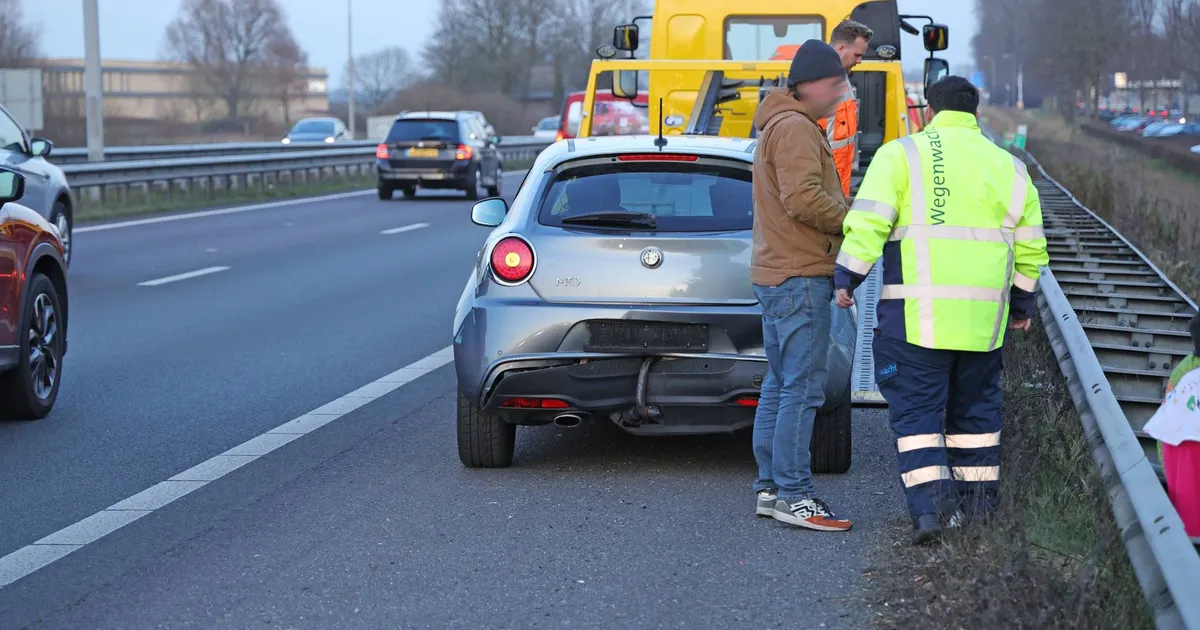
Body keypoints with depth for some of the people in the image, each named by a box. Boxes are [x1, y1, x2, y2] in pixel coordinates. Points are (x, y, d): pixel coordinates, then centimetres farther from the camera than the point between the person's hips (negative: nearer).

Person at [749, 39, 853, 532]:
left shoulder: (778, 127, 22)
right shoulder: (795, 129, -13)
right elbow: (804, 199, -23)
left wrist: (847, 214, 9)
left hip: (777, 273, 11)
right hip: (799, 276, -11)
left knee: (780, 384, 13)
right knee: (803, 387, -10)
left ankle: (770, 487, 17)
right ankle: (793, 495, -10)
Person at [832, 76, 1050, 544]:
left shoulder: (902, 154, 1)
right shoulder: (1006, 165, 13)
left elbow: (869, 220, -10)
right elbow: (1029, 244, 17)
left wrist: (847, 276, -5)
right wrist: (1022, 303, 27)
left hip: (917, 312, -4)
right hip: (984, 314, 4)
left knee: (916, 409, -1)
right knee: (975, 406, 17)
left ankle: (931, 503, -14)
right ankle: (978, 499, 22)